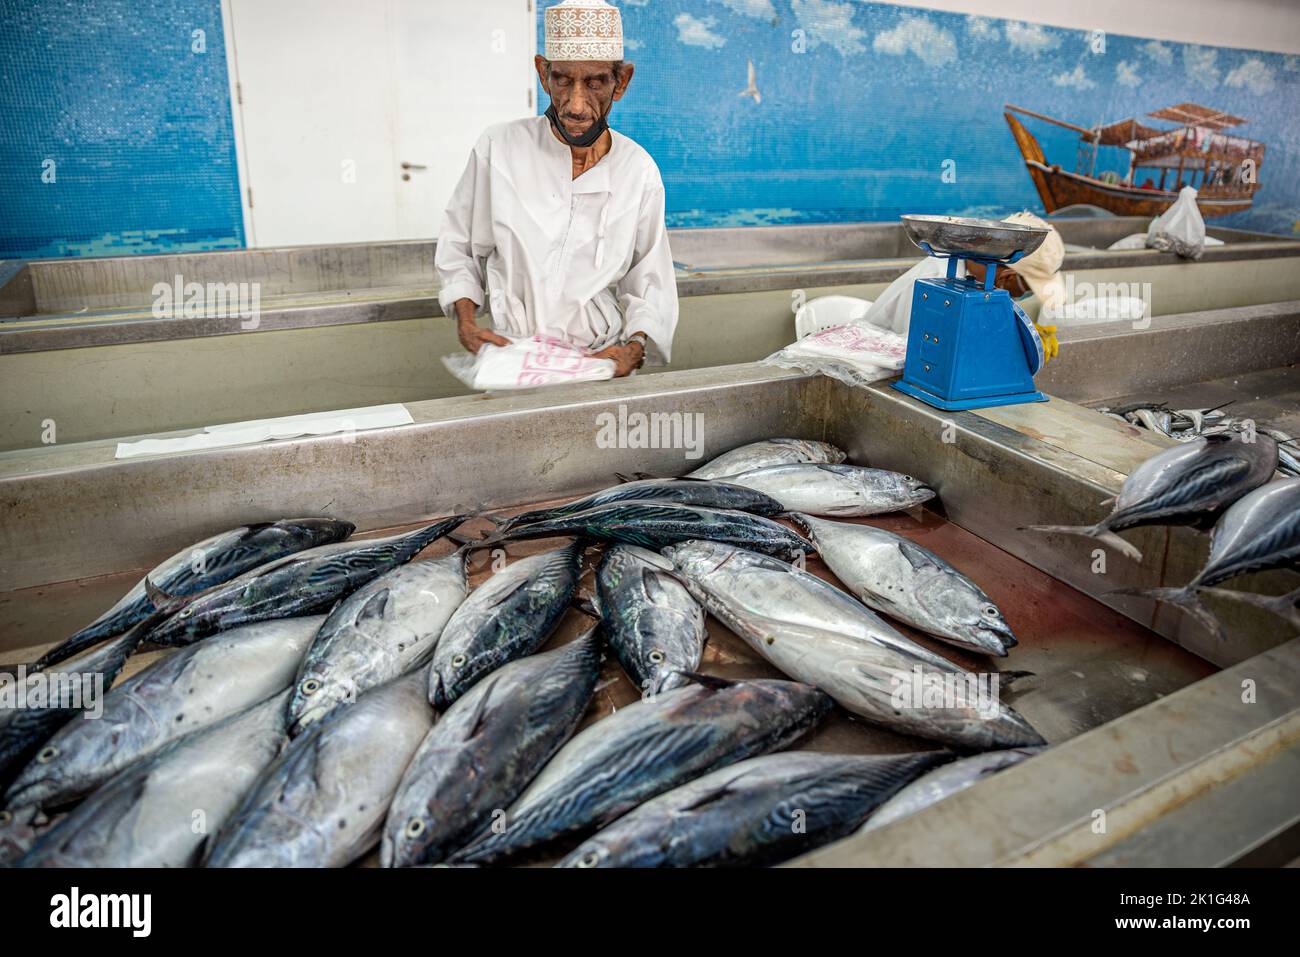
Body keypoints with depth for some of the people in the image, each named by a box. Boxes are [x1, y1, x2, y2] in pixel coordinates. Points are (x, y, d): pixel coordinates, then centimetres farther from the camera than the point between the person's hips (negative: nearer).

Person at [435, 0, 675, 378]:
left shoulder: (640, 172, 2)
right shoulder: (498, 148, 0)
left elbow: (649, 280, 9)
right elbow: (457, 247, 10)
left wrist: (634, 346, -8)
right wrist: (466, 322, -4)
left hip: (599, 361, 1)